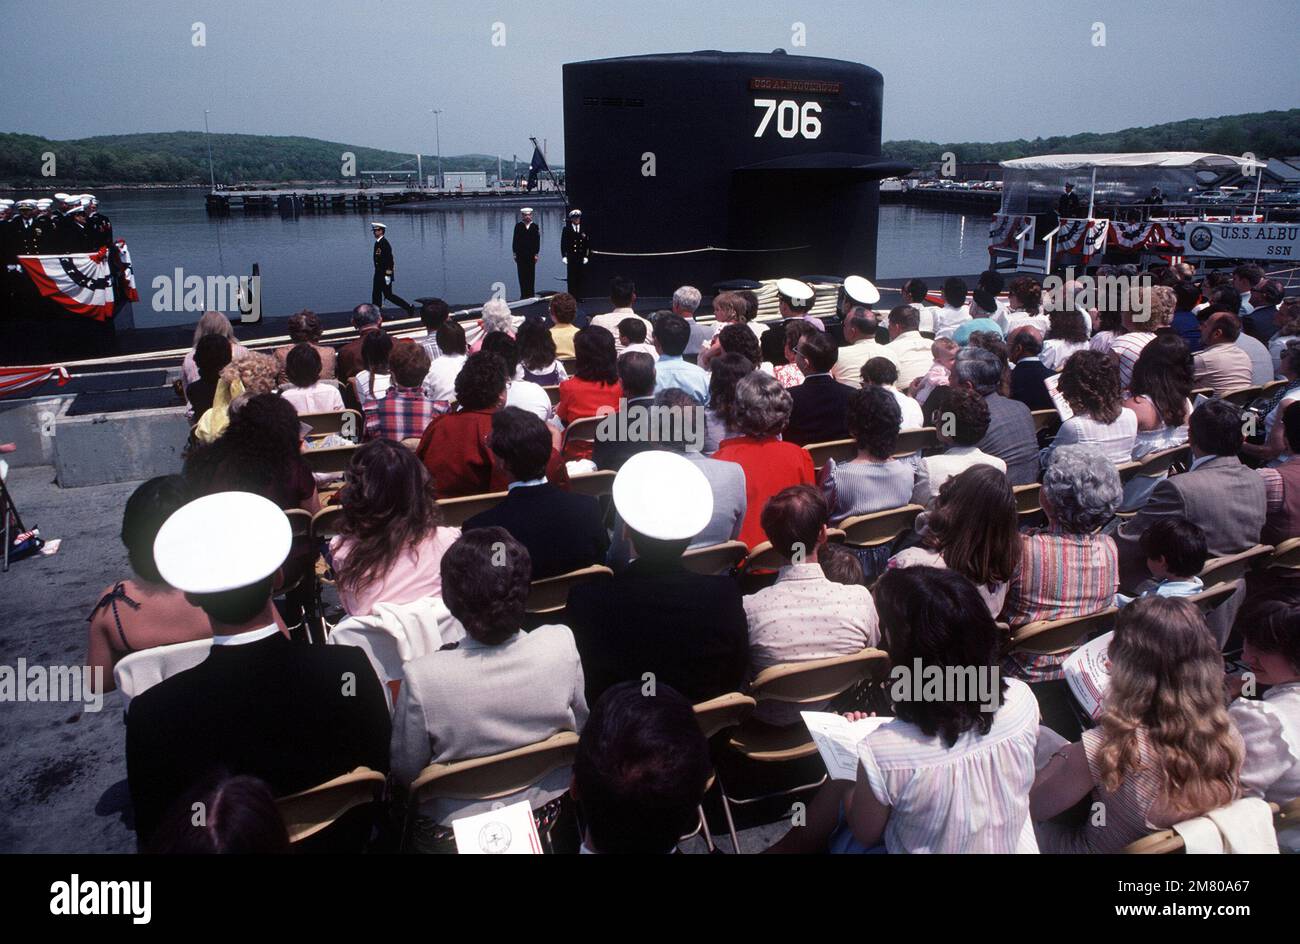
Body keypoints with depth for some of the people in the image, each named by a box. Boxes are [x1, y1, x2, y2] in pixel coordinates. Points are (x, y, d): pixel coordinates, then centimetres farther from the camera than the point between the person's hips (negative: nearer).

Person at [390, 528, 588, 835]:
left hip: (457, 822, -2)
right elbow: (581, 728, -6)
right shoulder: (562, 645, -25)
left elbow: (405, 773, -14)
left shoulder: (421, 678, -31)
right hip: (550, 805, 3)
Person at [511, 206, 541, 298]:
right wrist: (515, 253, -1)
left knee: (531, 275, 2)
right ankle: (524, 294, 4)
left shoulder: (535, 227, 6)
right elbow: (515, 239, 4)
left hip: (531, 254, 0)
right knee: (522, 275, 0)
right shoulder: (518, 226, 5)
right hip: (520, 254, 0)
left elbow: (537, 241, 4)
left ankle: (531, 294, 7)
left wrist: (536, 254, -2)